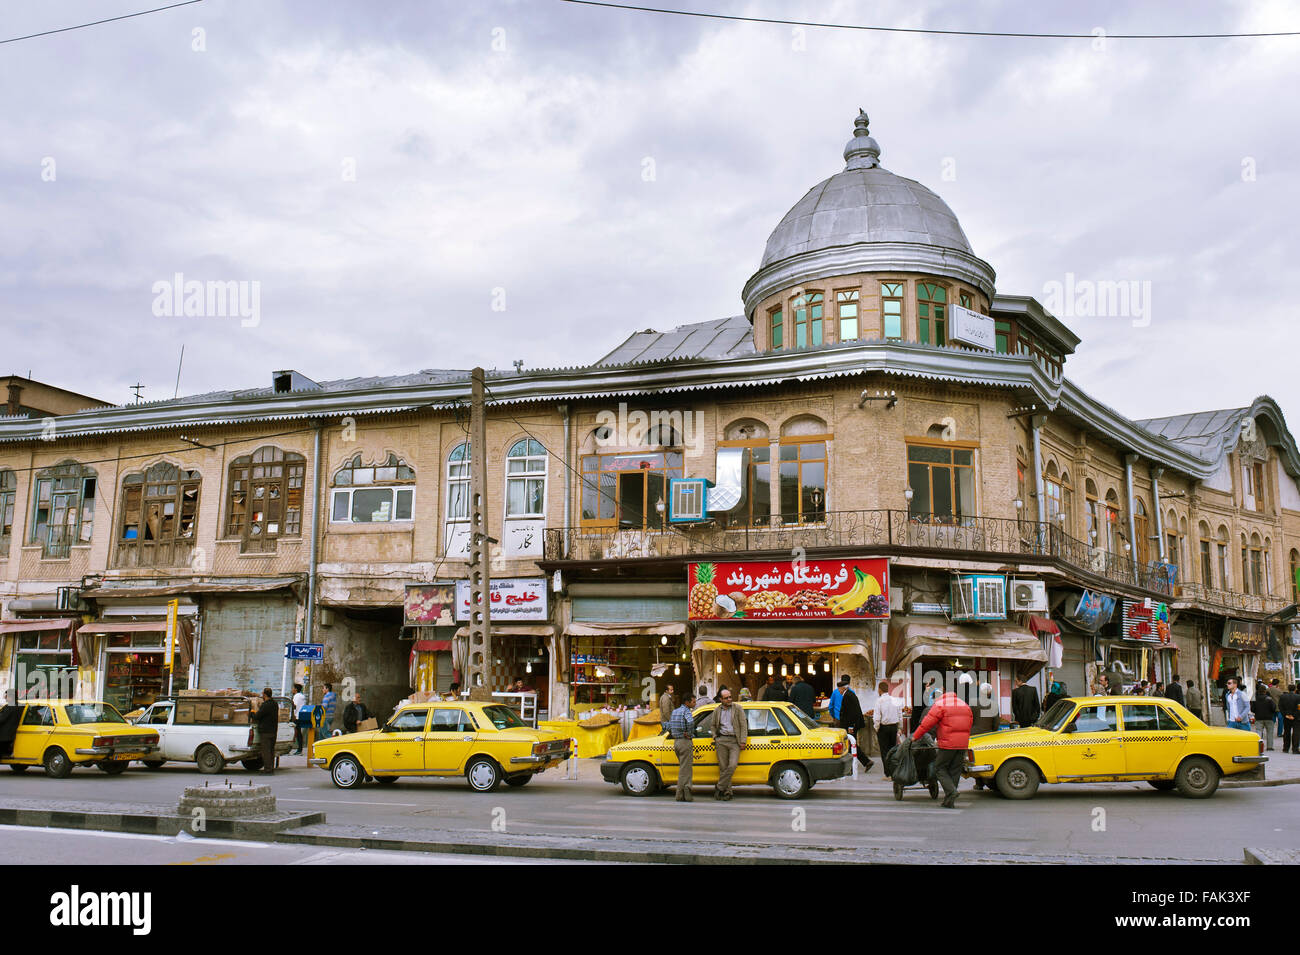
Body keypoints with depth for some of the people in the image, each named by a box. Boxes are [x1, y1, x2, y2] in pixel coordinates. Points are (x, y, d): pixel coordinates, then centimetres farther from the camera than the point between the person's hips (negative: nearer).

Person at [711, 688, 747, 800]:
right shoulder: (717, 711, 13)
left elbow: (743, 725, 3)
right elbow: (714, 725, 26)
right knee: (723, 767, 0)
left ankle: (719, 788, -5)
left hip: (734, 740, -2)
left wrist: (743, 741, -5)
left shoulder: (737, 709, 5)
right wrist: (715, 738, 11)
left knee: (732, 765, -15)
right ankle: (727, 792, 8)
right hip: (721, 740, 2)